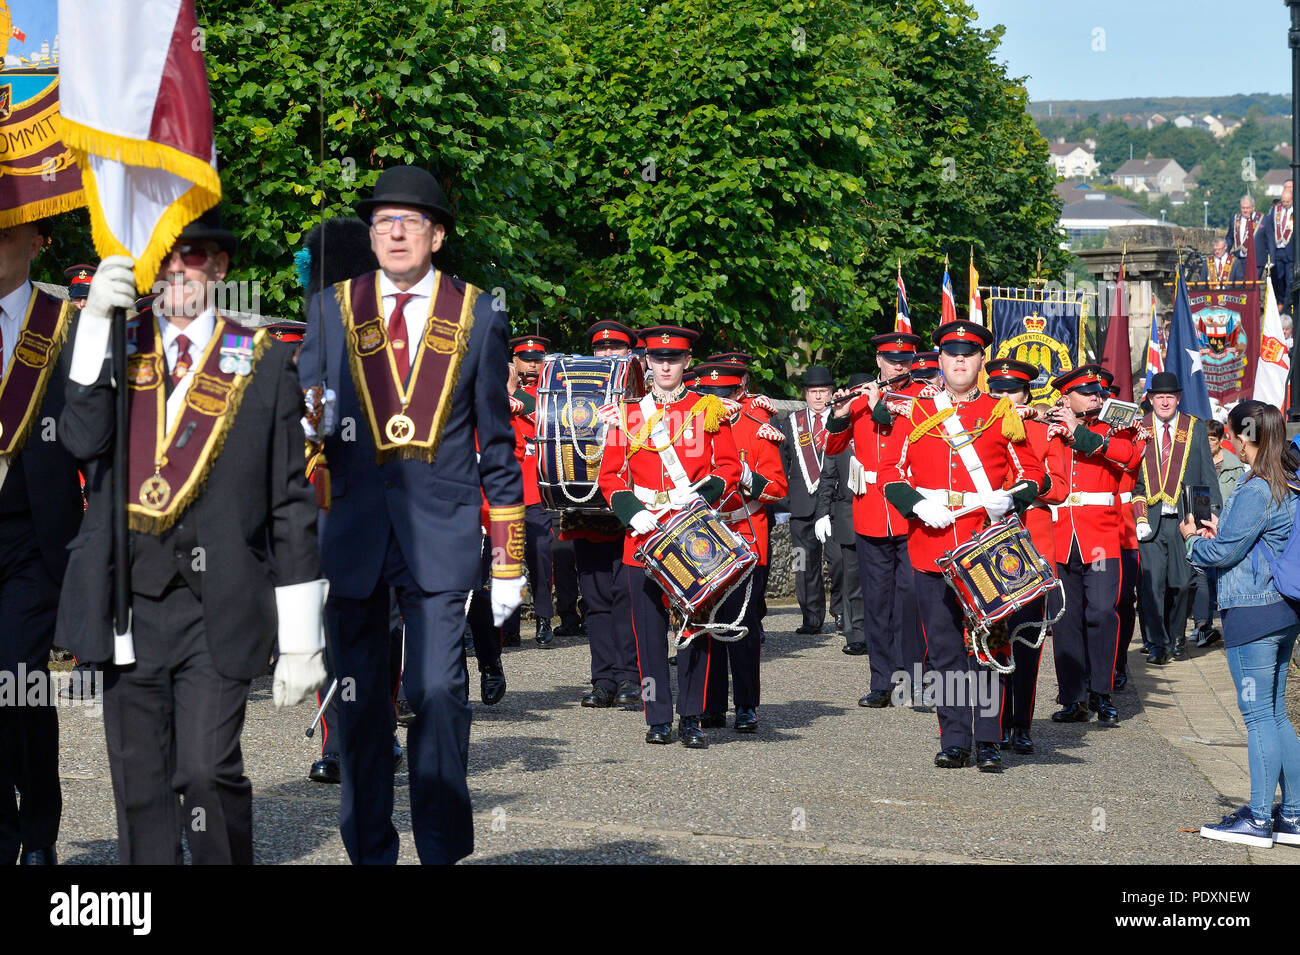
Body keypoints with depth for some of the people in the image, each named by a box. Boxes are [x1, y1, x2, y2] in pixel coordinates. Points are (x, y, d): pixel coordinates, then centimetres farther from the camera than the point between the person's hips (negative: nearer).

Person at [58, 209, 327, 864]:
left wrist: (301, 639, 2)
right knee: (139, 789, 6)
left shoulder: (265, 363, 6)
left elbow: (292, 507, 5)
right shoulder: (111, 349, 12)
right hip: (128, 606, 2)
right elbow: (82, 440, -9)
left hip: (218, 612, -2)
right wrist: (95, 323, -14)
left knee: (207, 772, -16)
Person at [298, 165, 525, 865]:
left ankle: (444, 851, 0)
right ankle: (370, 851, 14)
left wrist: (508, 556, 5)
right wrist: (315, 422, -16)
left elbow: (497, 440, 9)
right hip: (352, 527, 2)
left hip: (440, 530, -1)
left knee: (439, 691, -10)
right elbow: (303, 409, 11)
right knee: (360, 700, 4)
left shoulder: (477, 316, 7)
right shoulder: (331, 308, 9)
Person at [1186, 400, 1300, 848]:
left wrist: (1193, 538, 6)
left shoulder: (1256, 491, -17)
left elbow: (1223, 552, -13)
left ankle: (1258, 819, 0)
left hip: (1252, 611, -9)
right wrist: (1221, 531, 15)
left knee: (1258, 714, -4)